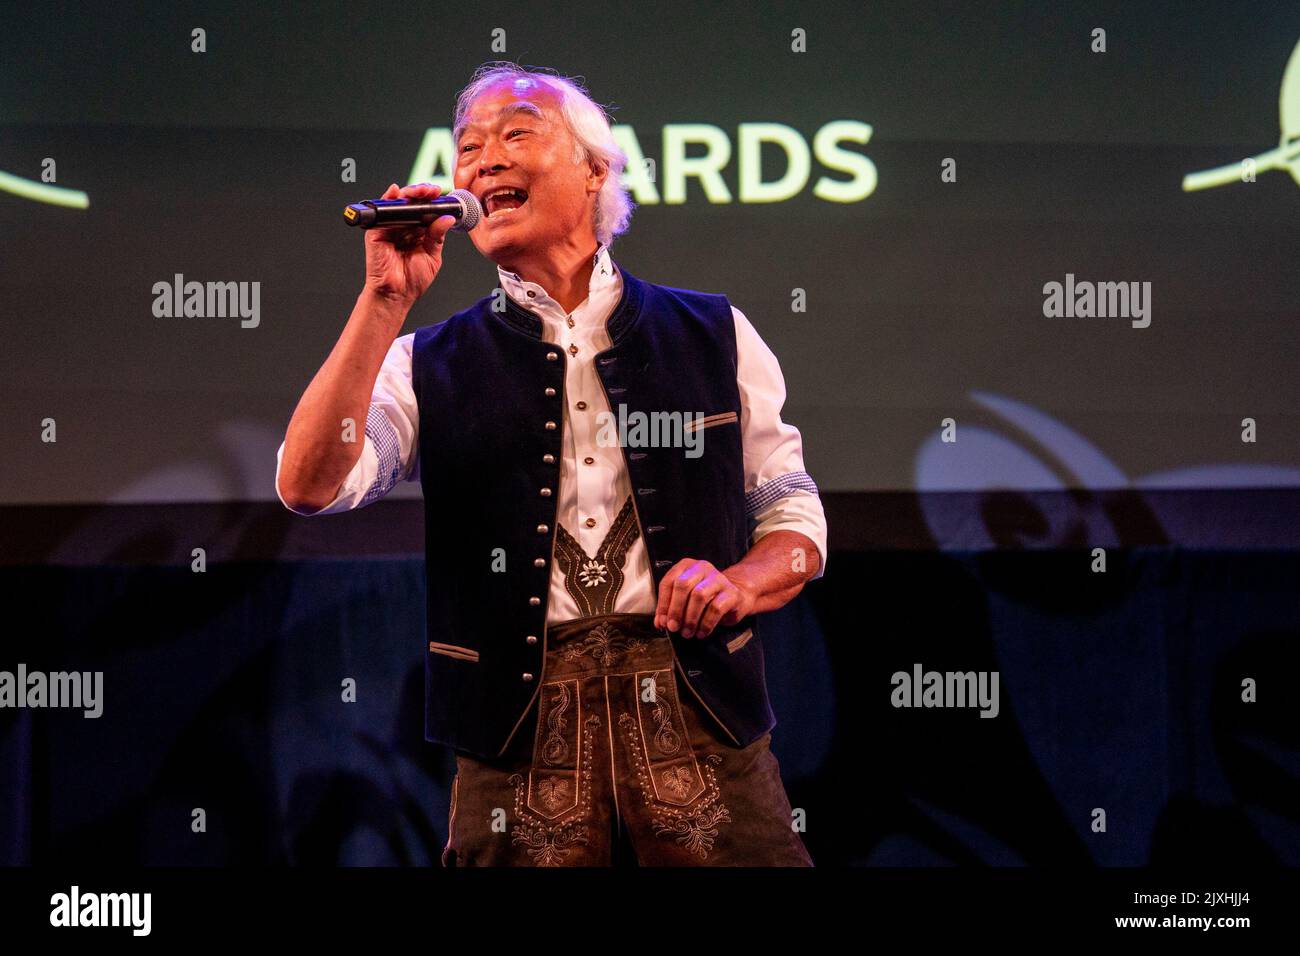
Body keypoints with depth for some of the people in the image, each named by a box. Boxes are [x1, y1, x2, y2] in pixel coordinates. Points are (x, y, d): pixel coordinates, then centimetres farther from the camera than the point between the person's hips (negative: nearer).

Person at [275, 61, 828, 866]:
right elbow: (310, 486, -5)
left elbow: (796, 522, 15)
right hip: (518, 732, 0)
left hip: (699, 719, 1)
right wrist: (387, 301, -7)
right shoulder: (430, 365, 12)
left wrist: (738, 583, -8)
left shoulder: (713, 335, 13)